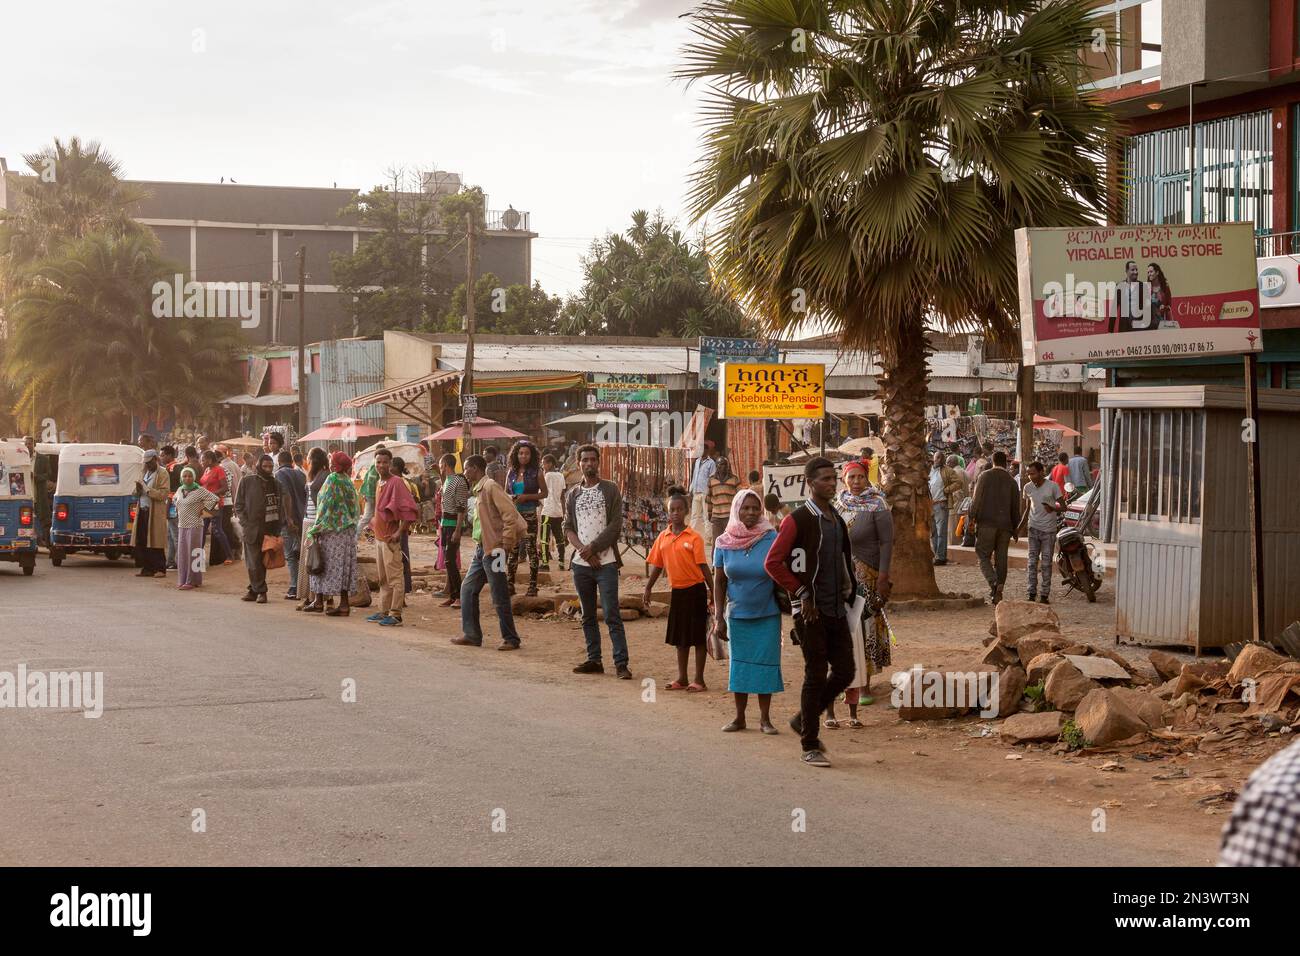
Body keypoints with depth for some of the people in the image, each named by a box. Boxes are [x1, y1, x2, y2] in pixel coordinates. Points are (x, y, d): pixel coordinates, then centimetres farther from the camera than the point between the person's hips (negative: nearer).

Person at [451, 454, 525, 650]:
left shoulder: (491, 487, -13)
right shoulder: (478, 491, 16)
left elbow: (511, 514, -19)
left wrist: (506, 544, -19)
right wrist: (478, 544, 14)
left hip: (493, 550, -10)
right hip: (480, 549, 10)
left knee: (499, 597, -3)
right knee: (467, 590, 10)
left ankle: (511, 639, 5)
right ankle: (471, 635, 16)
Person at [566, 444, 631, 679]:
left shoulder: (610, 490, 0)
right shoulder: (573, 494, 12)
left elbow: (615, 525, -6)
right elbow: (568, 528, 9)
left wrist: (593, 548, -12)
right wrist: (583, 550, -8)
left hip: (606, 562, -4)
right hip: (581, 563, 4)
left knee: (611, 613, -8)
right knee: (588, 615, 9)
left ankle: (621, 662, -8)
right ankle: (594, 660, 15)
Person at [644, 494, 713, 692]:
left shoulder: (694, 537, -10)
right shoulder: (663, 537, 5)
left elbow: (703, 566, -10)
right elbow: (657, 566, 12)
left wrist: (712, 592, -12)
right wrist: (648, 589, 10)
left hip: (695, 590, -5)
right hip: (677, 591, 5)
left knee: (698, 637, 0)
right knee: (679, 637, 12)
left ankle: (699, 680, 6)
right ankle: (681, 678, 22)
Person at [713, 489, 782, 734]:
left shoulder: (771, 539, -8)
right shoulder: (724, 543, -1)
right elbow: (719, 582, 3)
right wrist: (718, 617, -1)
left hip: (767, 614, -2)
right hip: (737, 614, 2)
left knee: (765, 664, 1)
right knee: (739, 664, 7)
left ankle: (765, 718, 10)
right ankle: (739, 717, 17)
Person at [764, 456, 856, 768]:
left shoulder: (837, 519, 14)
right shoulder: (797, 520, -10)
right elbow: (773, 563, -14)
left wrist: (848, 589, 12)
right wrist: (803, 595, -13)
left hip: (837, 610, 7)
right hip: (810, 612, -7)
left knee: (844, 672, 6)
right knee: (816, 675, -5)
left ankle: (803, 720, 25)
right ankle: (810, 746, 3)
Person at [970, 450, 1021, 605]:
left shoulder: (985, 476, -1)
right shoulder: (1011, 481, 8)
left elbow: (977, 499, -6)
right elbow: (1015, 507, 10)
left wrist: (972, 517, 4)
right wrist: (1014, 528, 18)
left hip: (986, 523, -3)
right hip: (1005, 524, 3)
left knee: (984, 556, 1)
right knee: (1001, 558, 8)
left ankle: (993, 582, -22)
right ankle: (999, 590, 4)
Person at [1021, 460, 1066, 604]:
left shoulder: (1053, 486, -7)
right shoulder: (1028, 487, 5)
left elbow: (1063, 507, -4)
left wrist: (1053, 508, -25)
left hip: (1049, 529, -3)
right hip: (1034, 528, 3)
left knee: (1046, 563, 0)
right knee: (1032, 561, -3)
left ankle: (1044, 595, 5)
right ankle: (1031, 594, -1)